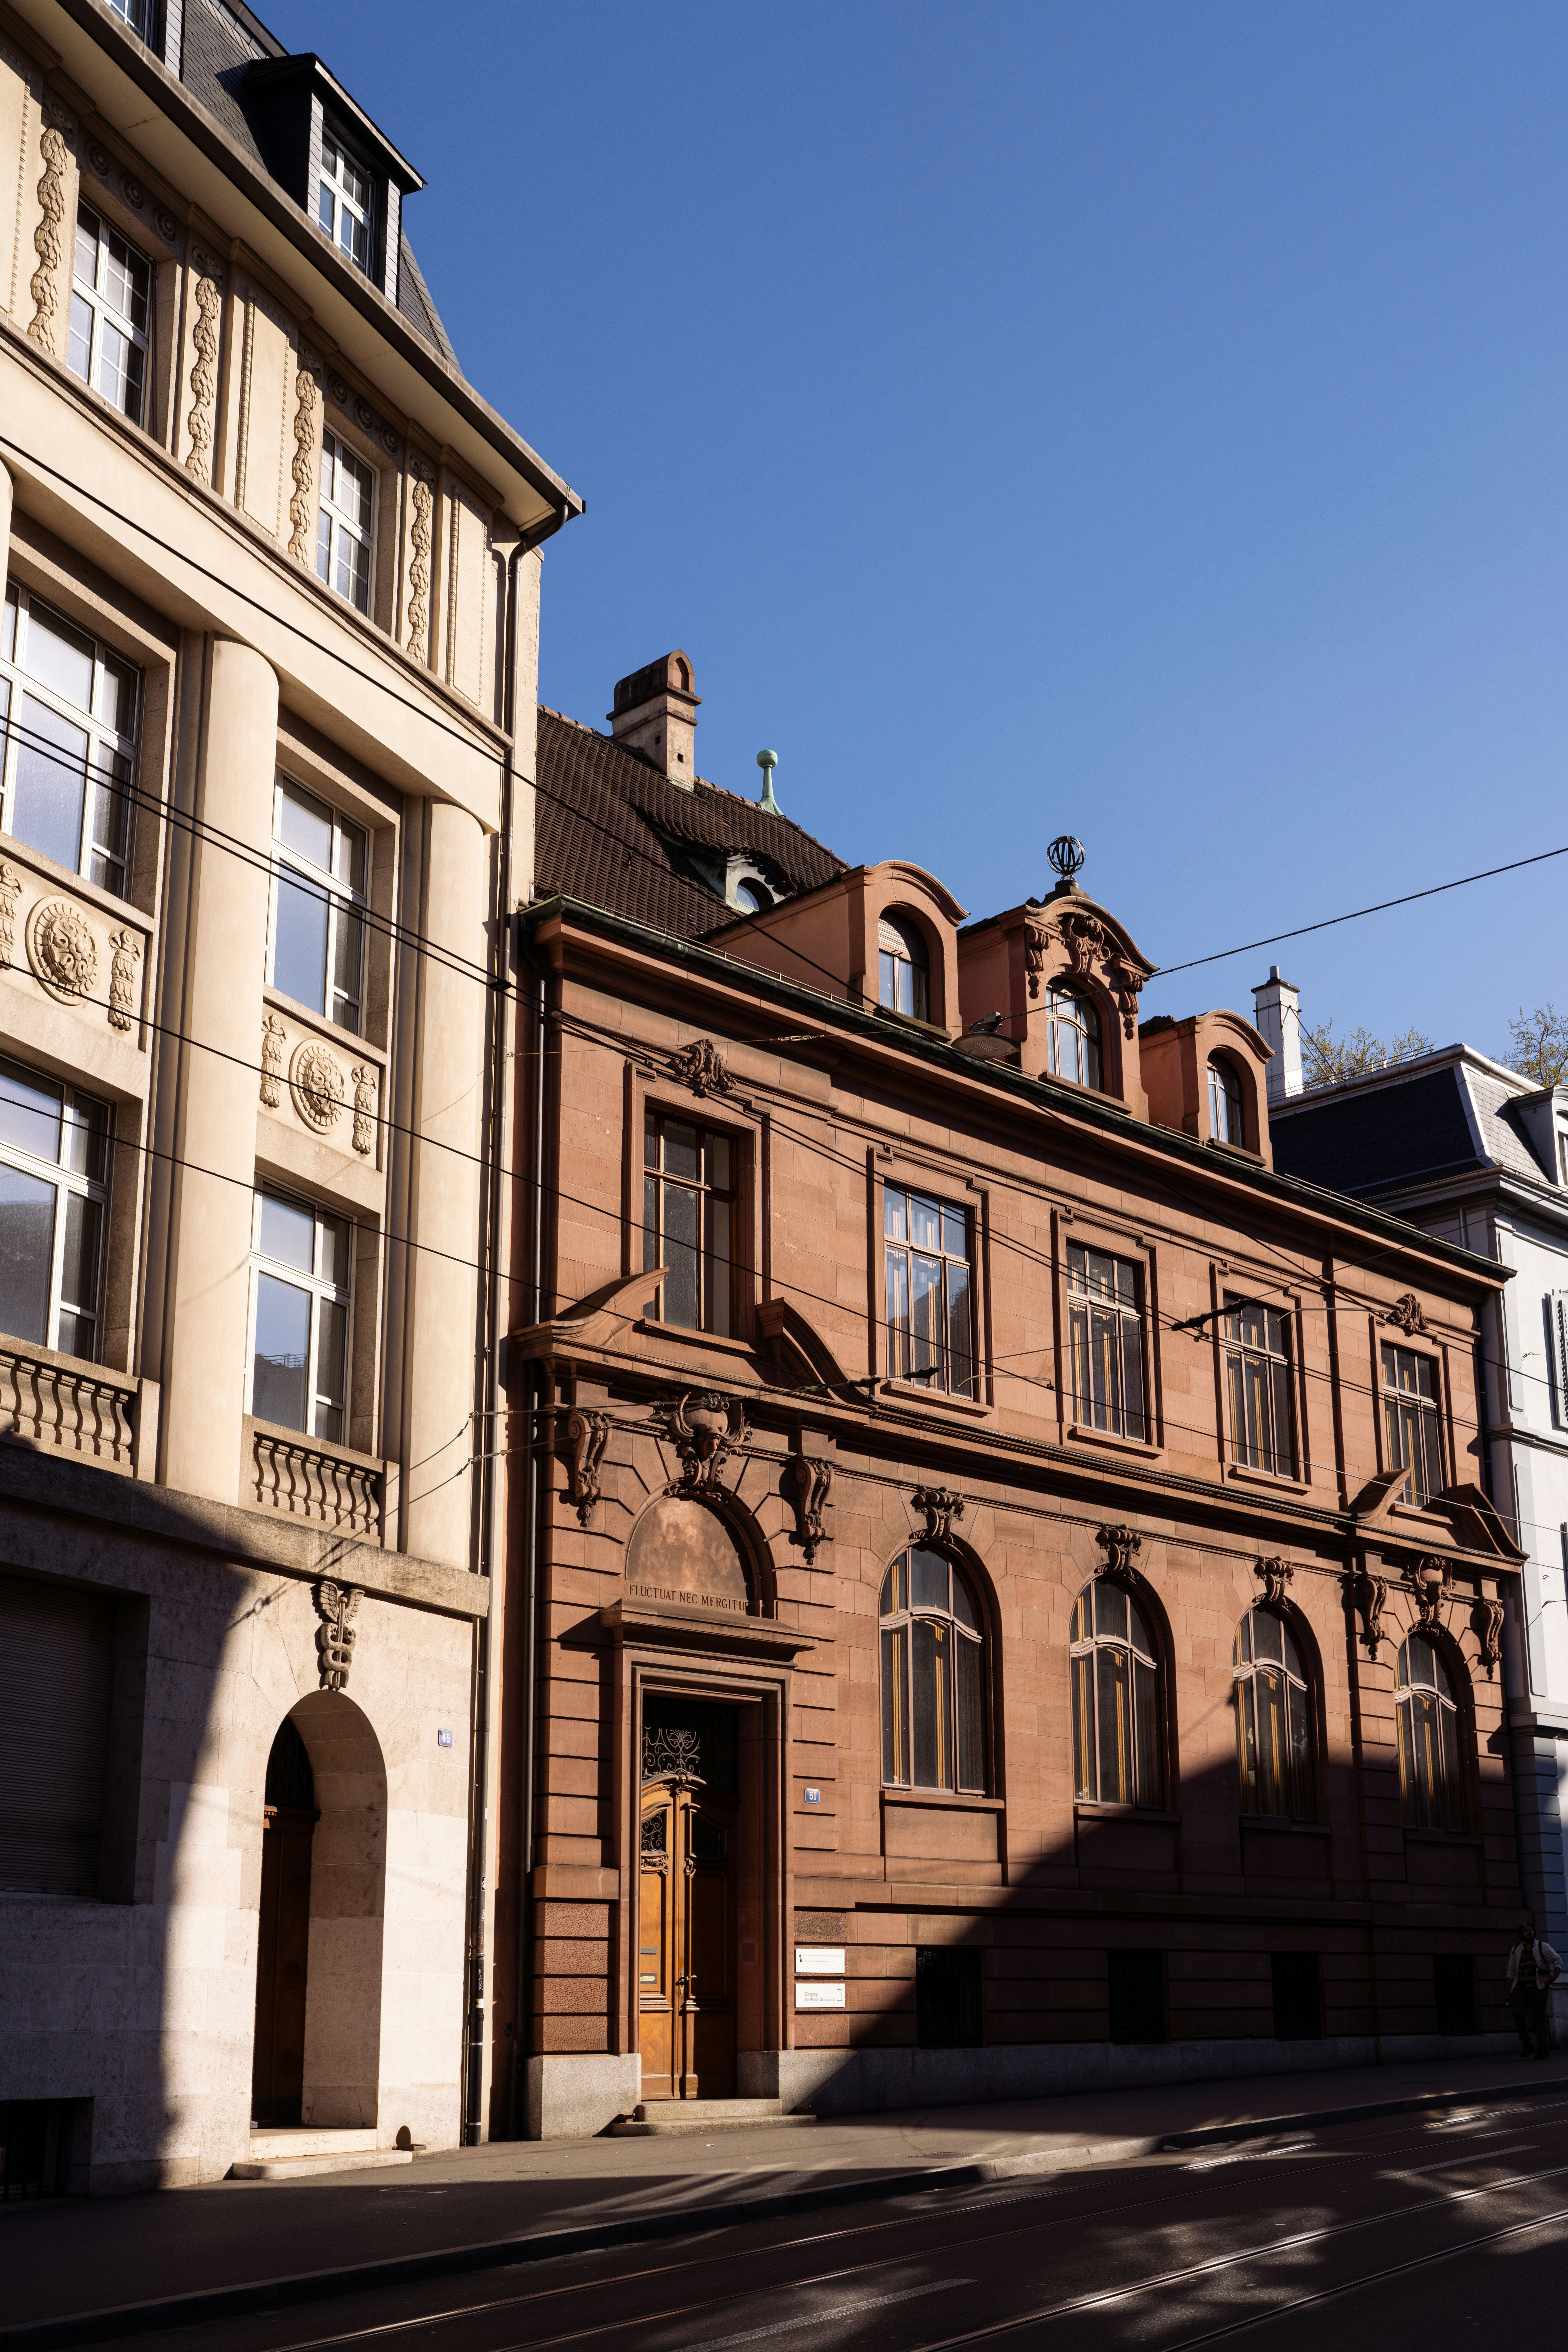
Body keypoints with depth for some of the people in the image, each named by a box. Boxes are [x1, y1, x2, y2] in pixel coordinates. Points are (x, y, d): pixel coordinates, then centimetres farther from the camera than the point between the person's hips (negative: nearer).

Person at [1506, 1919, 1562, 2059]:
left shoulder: (1543, 1947, 5)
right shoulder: (1516, 1950, 14)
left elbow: (1558, 1962, 1)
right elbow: (1511, 1971, 16)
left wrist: (1554, 1977, -17)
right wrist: (1508, 1990, 11)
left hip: (1539, 1988, -2)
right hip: (1520, 1989, 2)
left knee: (1540, 2017, -4)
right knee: (1518, 2014, -14)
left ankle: (1543, 2050, 0)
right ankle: (1526, 2043, 2)